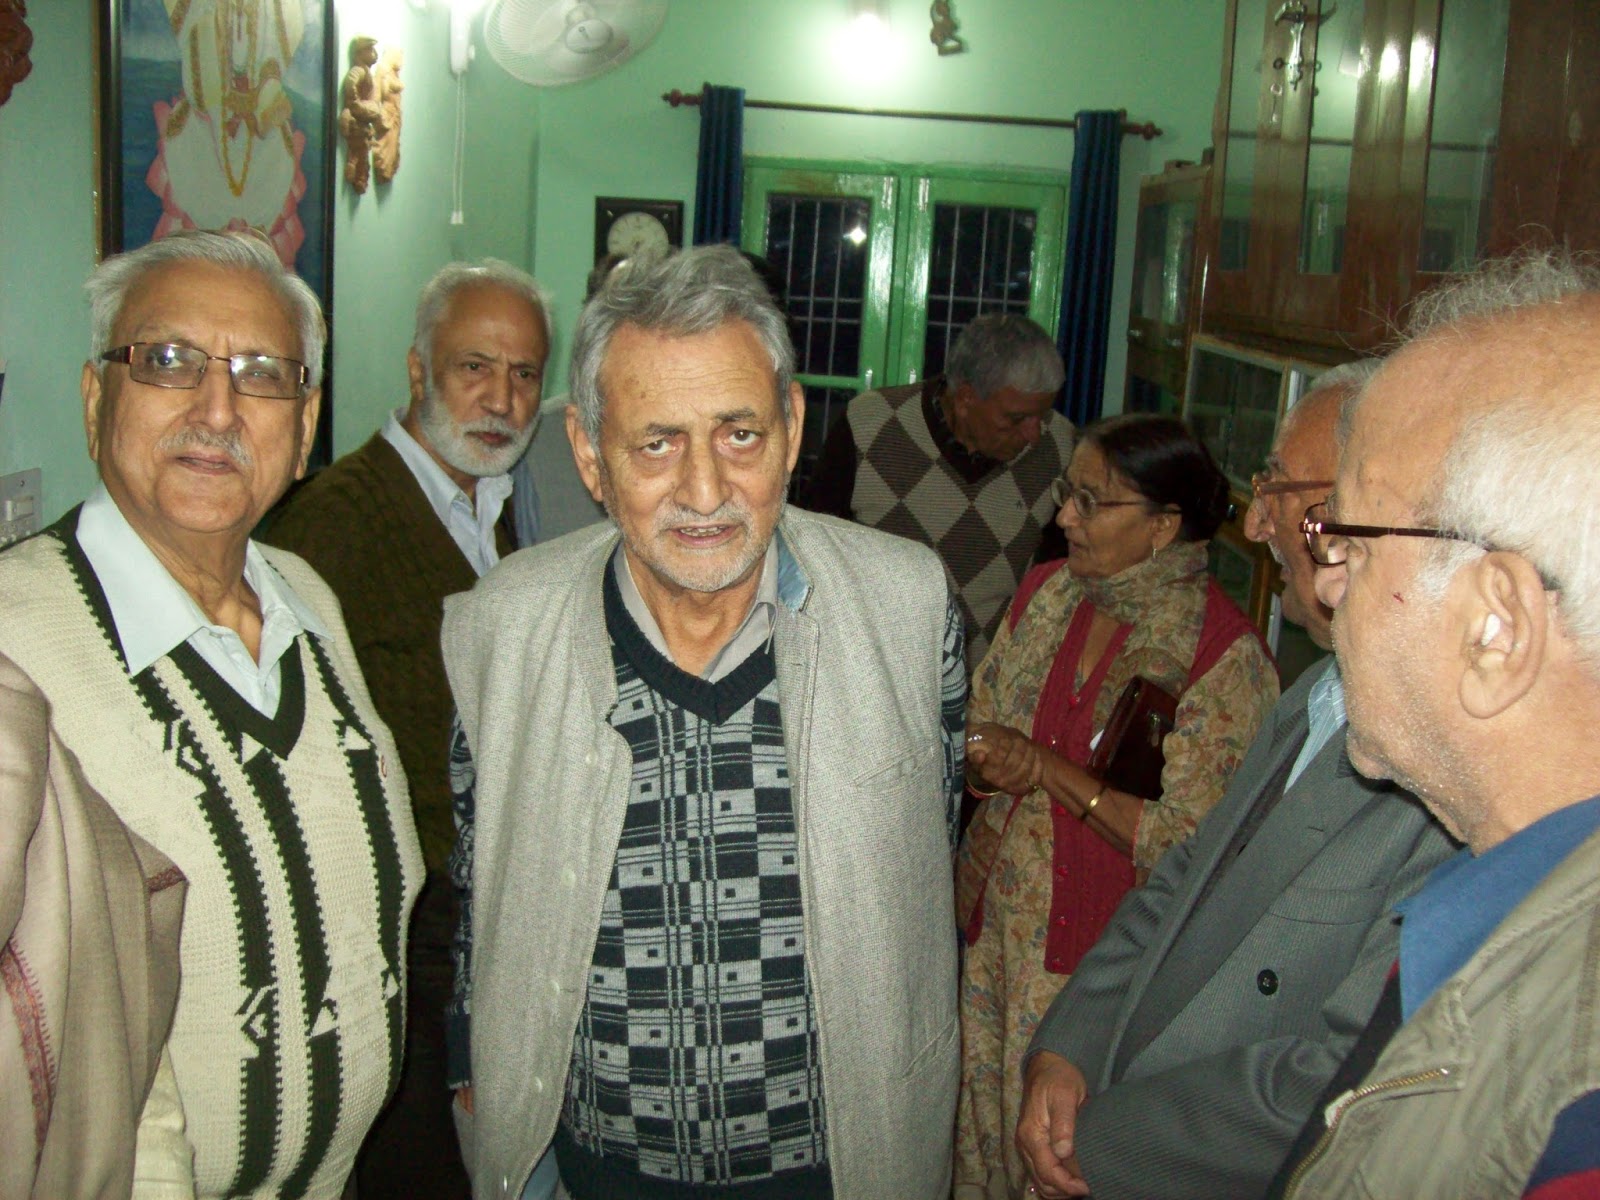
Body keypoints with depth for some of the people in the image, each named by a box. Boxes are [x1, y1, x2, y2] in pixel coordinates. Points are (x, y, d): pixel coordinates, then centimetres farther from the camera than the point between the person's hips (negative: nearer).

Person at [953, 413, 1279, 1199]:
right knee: (975, 1135, 16)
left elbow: (1187, 846, -18)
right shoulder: (1047, 591, 3)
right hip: (994, 924, 5)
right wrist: (989, 766, -14)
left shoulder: (1224, 655, -16)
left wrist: (1046, 769, -19)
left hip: (1105, 958, -5)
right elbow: (975, 736, 9)